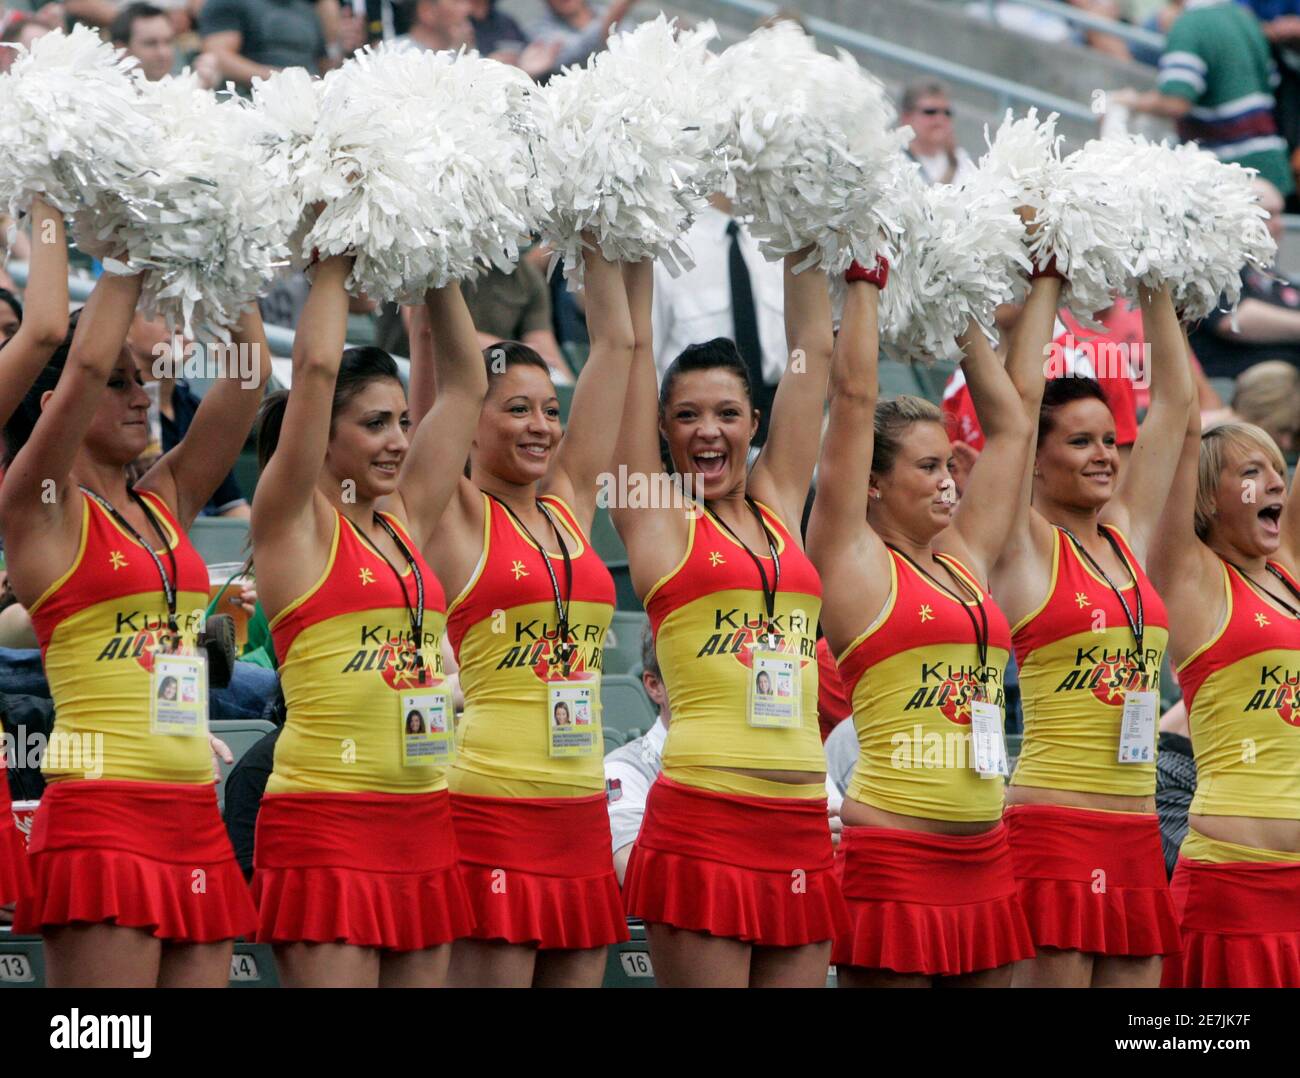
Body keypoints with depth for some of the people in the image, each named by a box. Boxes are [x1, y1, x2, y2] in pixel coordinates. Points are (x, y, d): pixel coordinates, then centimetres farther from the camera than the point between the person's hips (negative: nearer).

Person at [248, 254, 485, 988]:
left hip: (424, 824, 7)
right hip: (325, 824, -7)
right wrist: (336, 263, 0)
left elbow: (466, 379, 19)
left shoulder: (408, 523, 15)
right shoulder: (296, 524, -2)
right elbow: (316, 366, -10)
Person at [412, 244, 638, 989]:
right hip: (490, 810, -6)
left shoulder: (571, 503, 14)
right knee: (492, 972, -8)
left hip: (580, 819, 6)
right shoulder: (455, 516, -1)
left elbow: (617, 343, 17)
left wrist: (608, 253, 17)